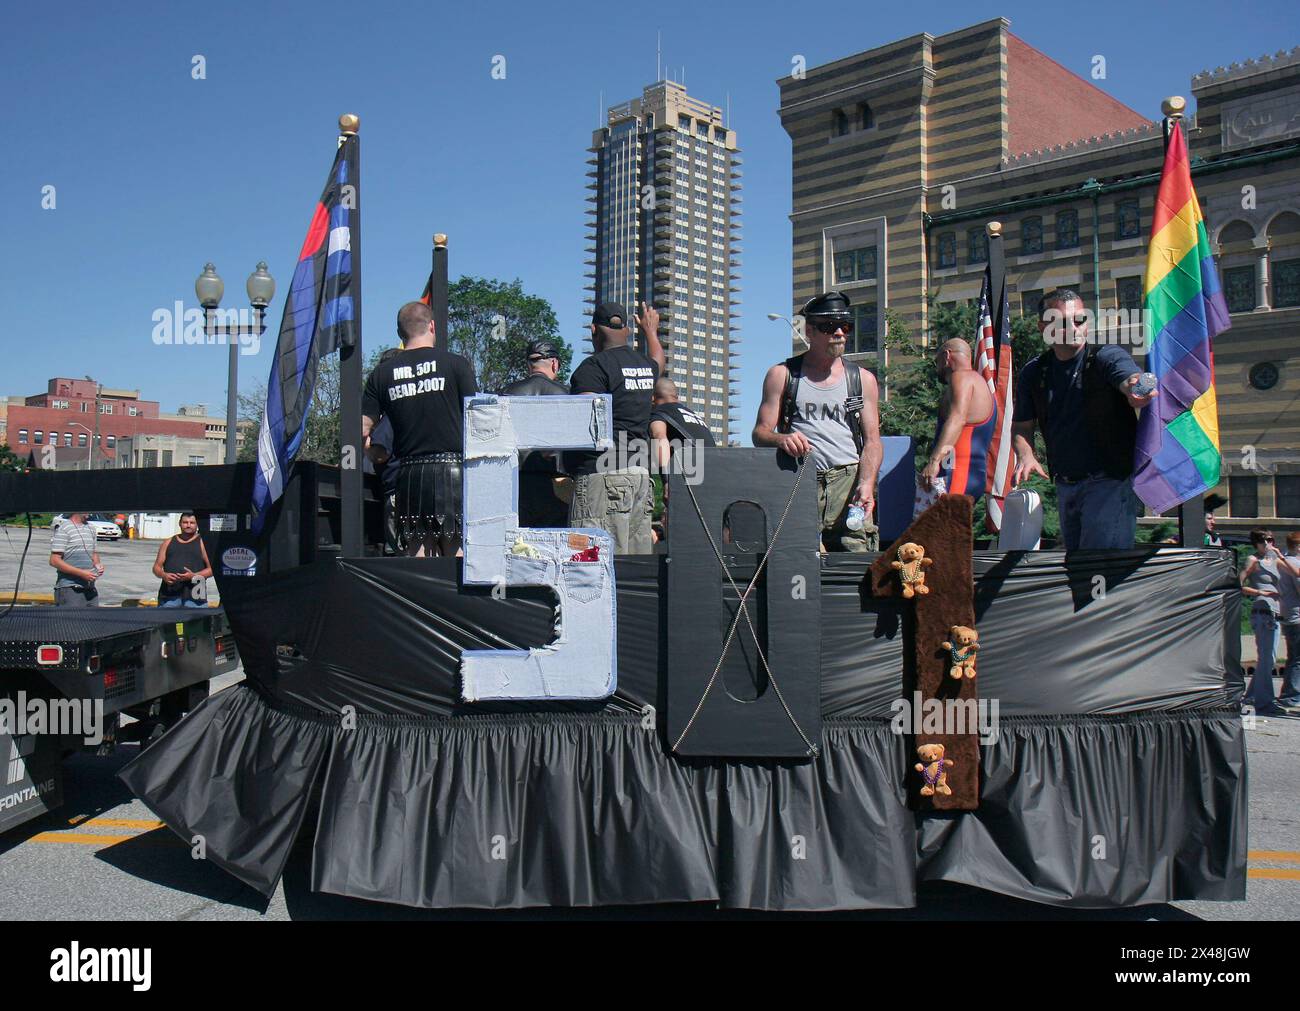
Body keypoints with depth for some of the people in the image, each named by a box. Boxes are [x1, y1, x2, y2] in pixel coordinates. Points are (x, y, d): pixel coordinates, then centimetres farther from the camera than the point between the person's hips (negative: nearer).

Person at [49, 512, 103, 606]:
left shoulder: (90, 530, 15)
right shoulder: (63, 529, -8)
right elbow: (54, 561, -13)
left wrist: (98, 565, 1)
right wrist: (81, 573, -20)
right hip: (70, 589, -7)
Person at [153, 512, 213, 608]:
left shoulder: (203, 543, 7)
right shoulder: (168, 543, 18)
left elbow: (211, 568, 0)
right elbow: (157, 567, 15)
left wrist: (194, 576, -15)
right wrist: (163, 575, -7)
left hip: (194, 595, -3)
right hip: (169, 594, 3)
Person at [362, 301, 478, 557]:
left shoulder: (382, 373, 7)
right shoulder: (455, 364, 0)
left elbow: (363, 429, 6)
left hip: (409, 473, 3)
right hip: (451, 468, -3)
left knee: (417, 553, 6)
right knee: (457, 555, 0)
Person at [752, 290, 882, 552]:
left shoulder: (862, 379, 15)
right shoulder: (782, 375, 12)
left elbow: (872, 441, 8)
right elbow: (760, 434, 7)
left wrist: (866, 485, -10)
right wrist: (781, 439, -17)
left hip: (849, 483, 1)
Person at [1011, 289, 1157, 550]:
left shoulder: (1107, 356, -8)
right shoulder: (1033, 373, 6)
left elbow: (1129, 376, -30)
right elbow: (1021, 426, 12)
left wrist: (1134, 387, -55)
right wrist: (1025, 456, -10)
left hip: (1109, 481, -5)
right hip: (1065, 486, 5)